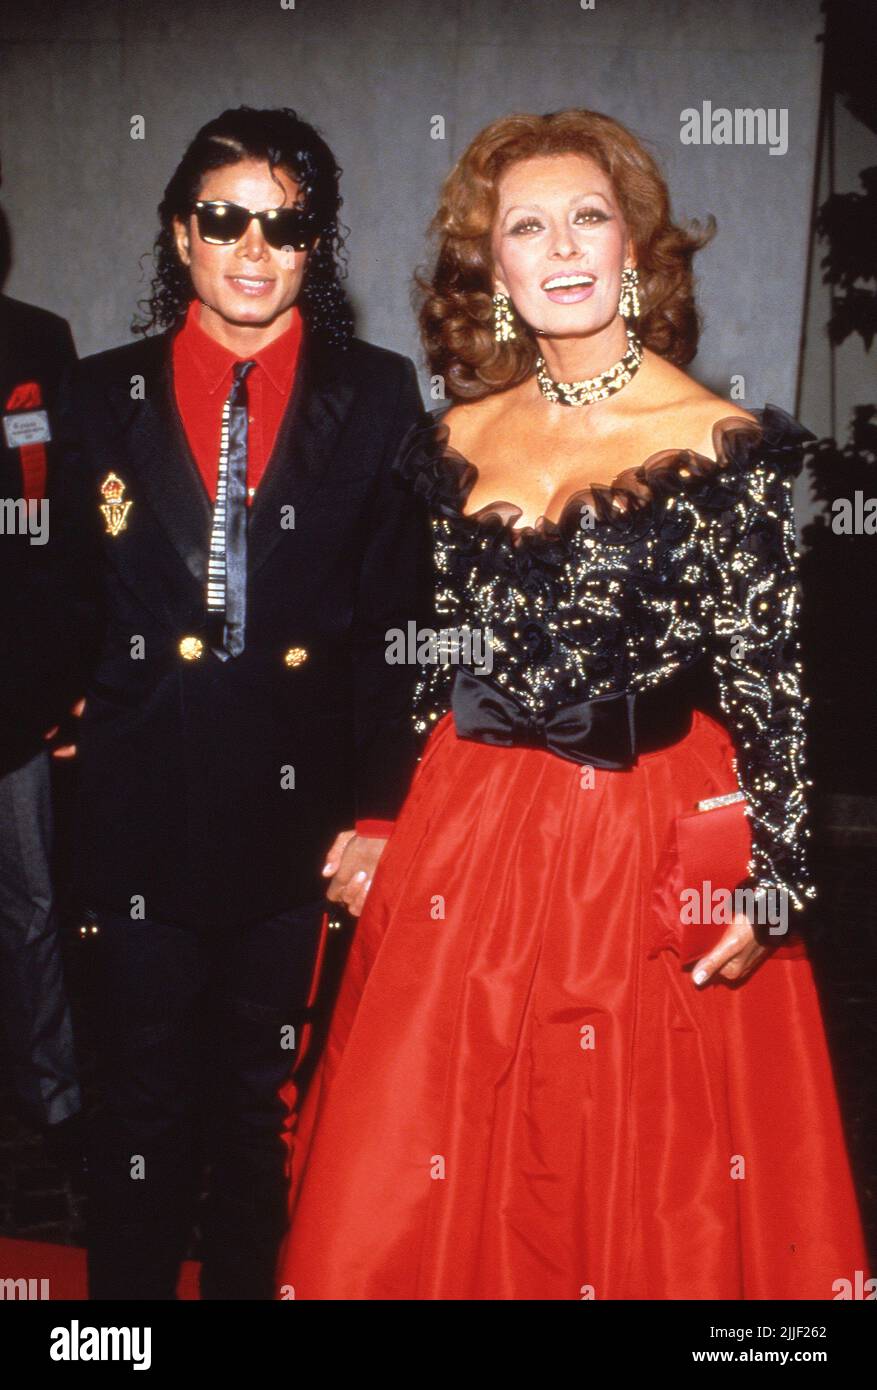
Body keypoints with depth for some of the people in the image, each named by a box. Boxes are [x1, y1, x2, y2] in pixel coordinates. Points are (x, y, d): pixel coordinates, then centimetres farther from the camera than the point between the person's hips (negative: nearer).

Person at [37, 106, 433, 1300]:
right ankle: (128, 1283, 31)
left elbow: (397, 619, -1)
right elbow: (76, 614, 7)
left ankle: (250, 1279, 35)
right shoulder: (106, 397, 5)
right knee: (144, 1099, 11)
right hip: (148, 811, 1)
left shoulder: (376, 397, 1)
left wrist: (378, 808, -5)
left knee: (267, 1101, 14)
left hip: (304, 807, 0)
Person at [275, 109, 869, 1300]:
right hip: (471, 843, 4)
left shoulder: (725, 444, -7)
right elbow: (440, 662, 12)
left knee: (657, 1201, 12)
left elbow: (770, 677, -7)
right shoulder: (458, 442, 5)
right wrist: (374, 824, 12)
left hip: (659, 852, -3)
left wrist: (771, 880, -11)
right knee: (404, 1198, 13)